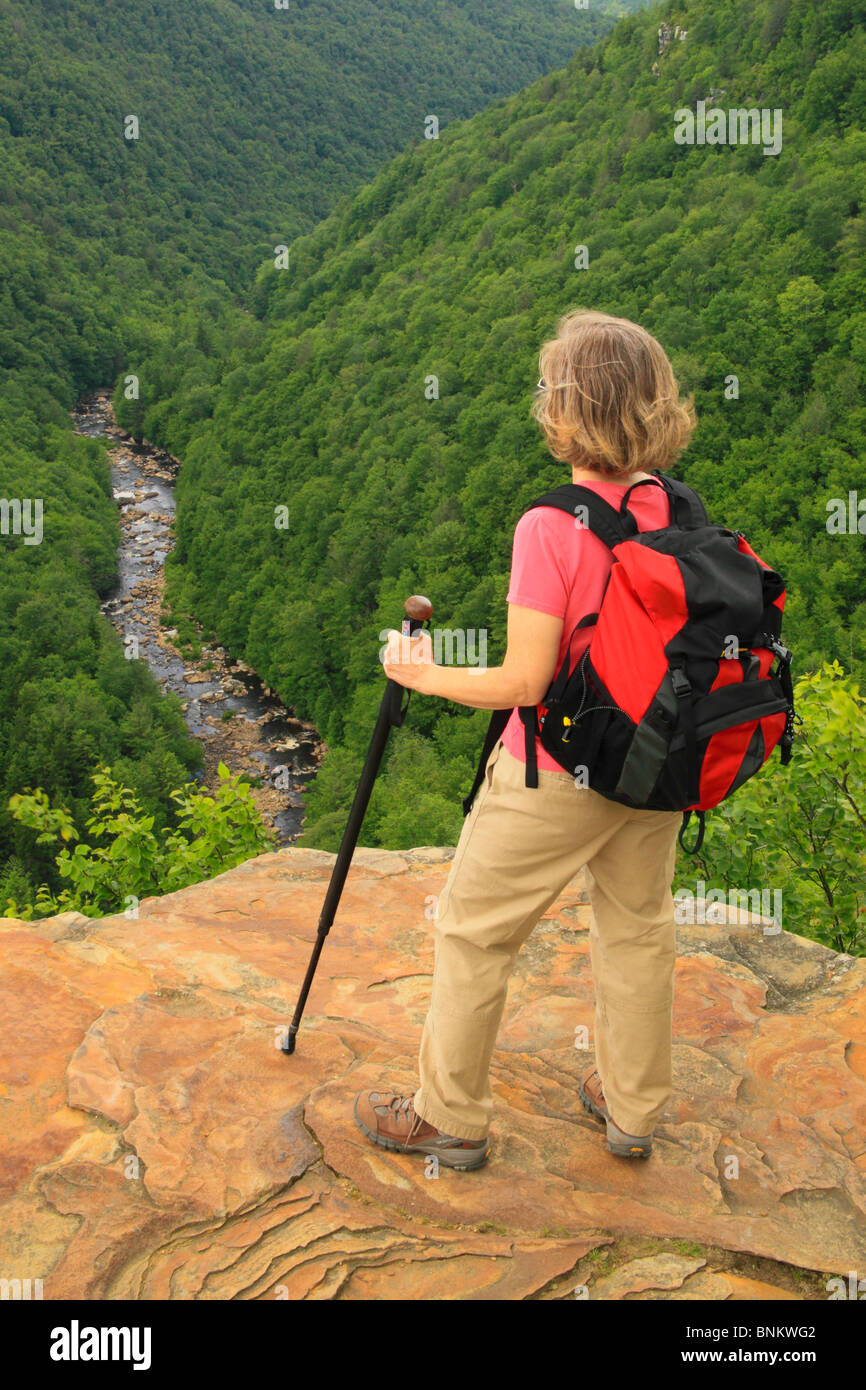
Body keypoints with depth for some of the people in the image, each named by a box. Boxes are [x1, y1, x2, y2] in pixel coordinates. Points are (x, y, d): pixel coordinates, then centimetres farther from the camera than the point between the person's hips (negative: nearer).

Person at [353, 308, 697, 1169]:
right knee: (638, 928, 22)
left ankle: (450, 1118, 27)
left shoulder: (550, 530, -23)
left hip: (554, 776, -6)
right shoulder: (682, 516, -5)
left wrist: (422, 673, -9)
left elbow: (522, 683, -23)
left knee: (472, 931, 12)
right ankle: (632, 1108, 39)